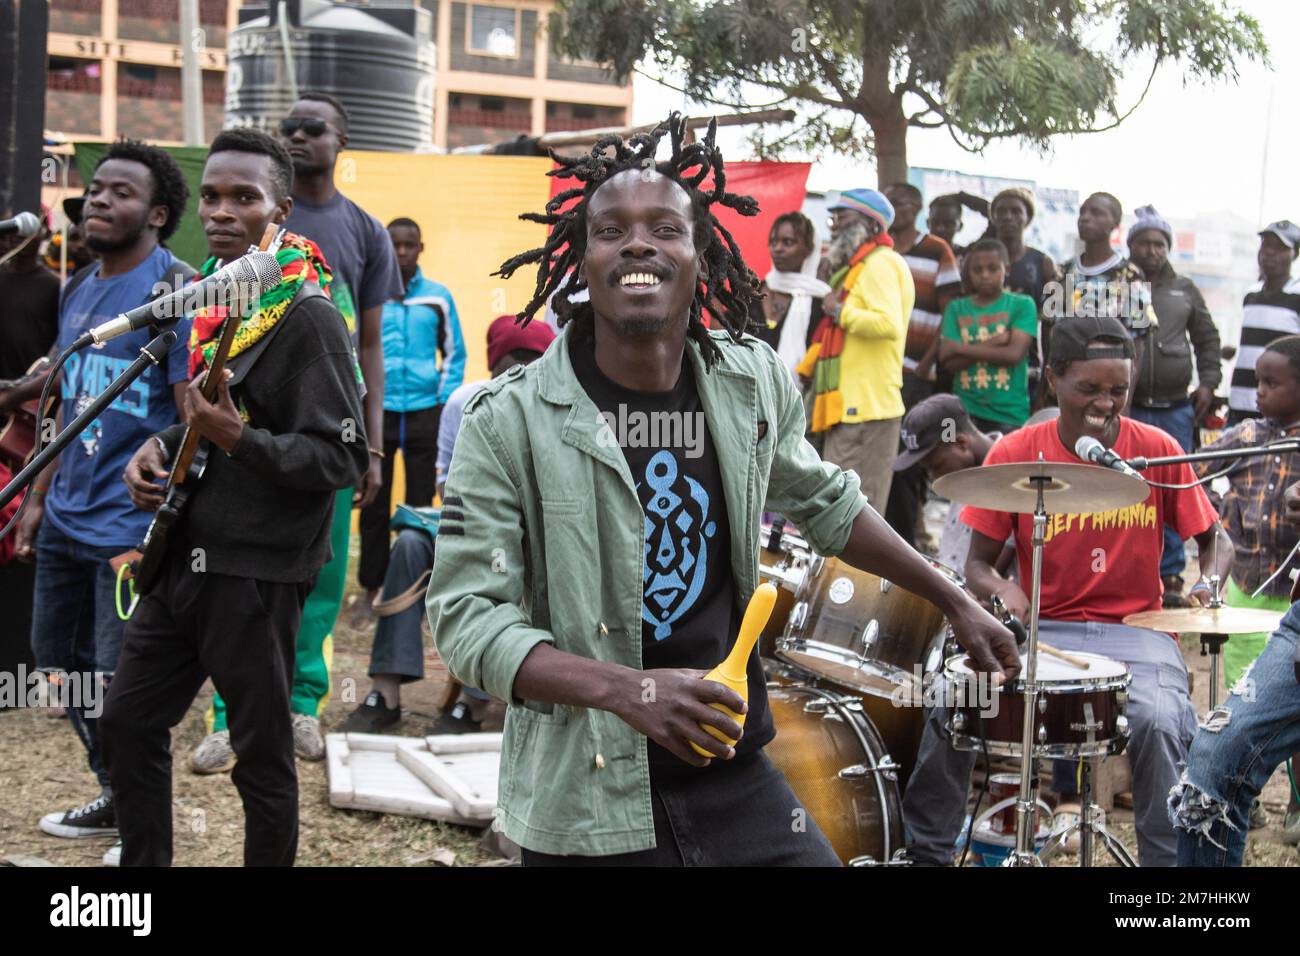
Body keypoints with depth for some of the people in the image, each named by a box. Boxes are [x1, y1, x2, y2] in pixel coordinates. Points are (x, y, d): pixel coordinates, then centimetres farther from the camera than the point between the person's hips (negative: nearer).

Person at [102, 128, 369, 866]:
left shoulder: (310, 318, -16)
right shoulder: (211, 299, 9)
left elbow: (344, 458, -20)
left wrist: (239, 439, -29)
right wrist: (161, 447, 3)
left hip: (258, 571, -9)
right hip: (185, 555, 9)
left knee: (262, 753, 3)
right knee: (130, 720, 17)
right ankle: (143, 861, 32)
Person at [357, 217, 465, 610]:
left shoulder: (438, 296, 5)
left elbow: (454, 353, 10)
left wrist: (445, 402, 2)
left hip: (424, 412, 1)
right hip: (376, 411, -1)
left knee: (420, 503, 4)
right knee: (375, 503, 6)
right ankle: (373, 585, 15)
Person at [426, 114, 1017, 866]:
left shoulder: (753, 385, -1)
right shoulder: (511, 420, -13)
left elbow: (825, 502, 18)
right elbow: (467, 616, -14)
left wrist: (955, 602, 21)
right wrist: (623, 689, -26)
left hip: (738, 779, 4)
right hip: (587, 812, -3)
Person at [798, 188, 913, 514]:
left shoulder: (879, 264, -10)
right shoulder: (857, 267, 23)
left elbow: (890, 324, -26)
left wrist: (841, 312, -15)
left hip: (864, 408, -11)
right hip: (849, 406, 11)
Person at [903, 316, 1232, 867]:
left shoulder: (1157, 451, -1)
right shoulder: (1014, 455, -2)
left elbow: (1215, 539, 10)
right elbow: (977, 564, 2)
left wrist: (1208, 582, -13)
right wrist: (1002, 589, -22)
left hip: (1133, 632, -1)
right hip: (1041, 629, 1)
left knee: (1159, 722, -32)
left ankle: (1166, 859, -12)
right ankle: (926, 852, -3)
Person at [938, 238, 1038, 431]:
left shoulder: (1022, 305, 2)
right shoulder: (956, 308, 8)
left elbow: (1014, 354, -11)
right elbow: (949, 361, -2)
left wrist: (961, 348, -6)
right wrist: (995, 342, -11)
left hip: (1009, 414, -2)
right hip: (964, 411, 2)